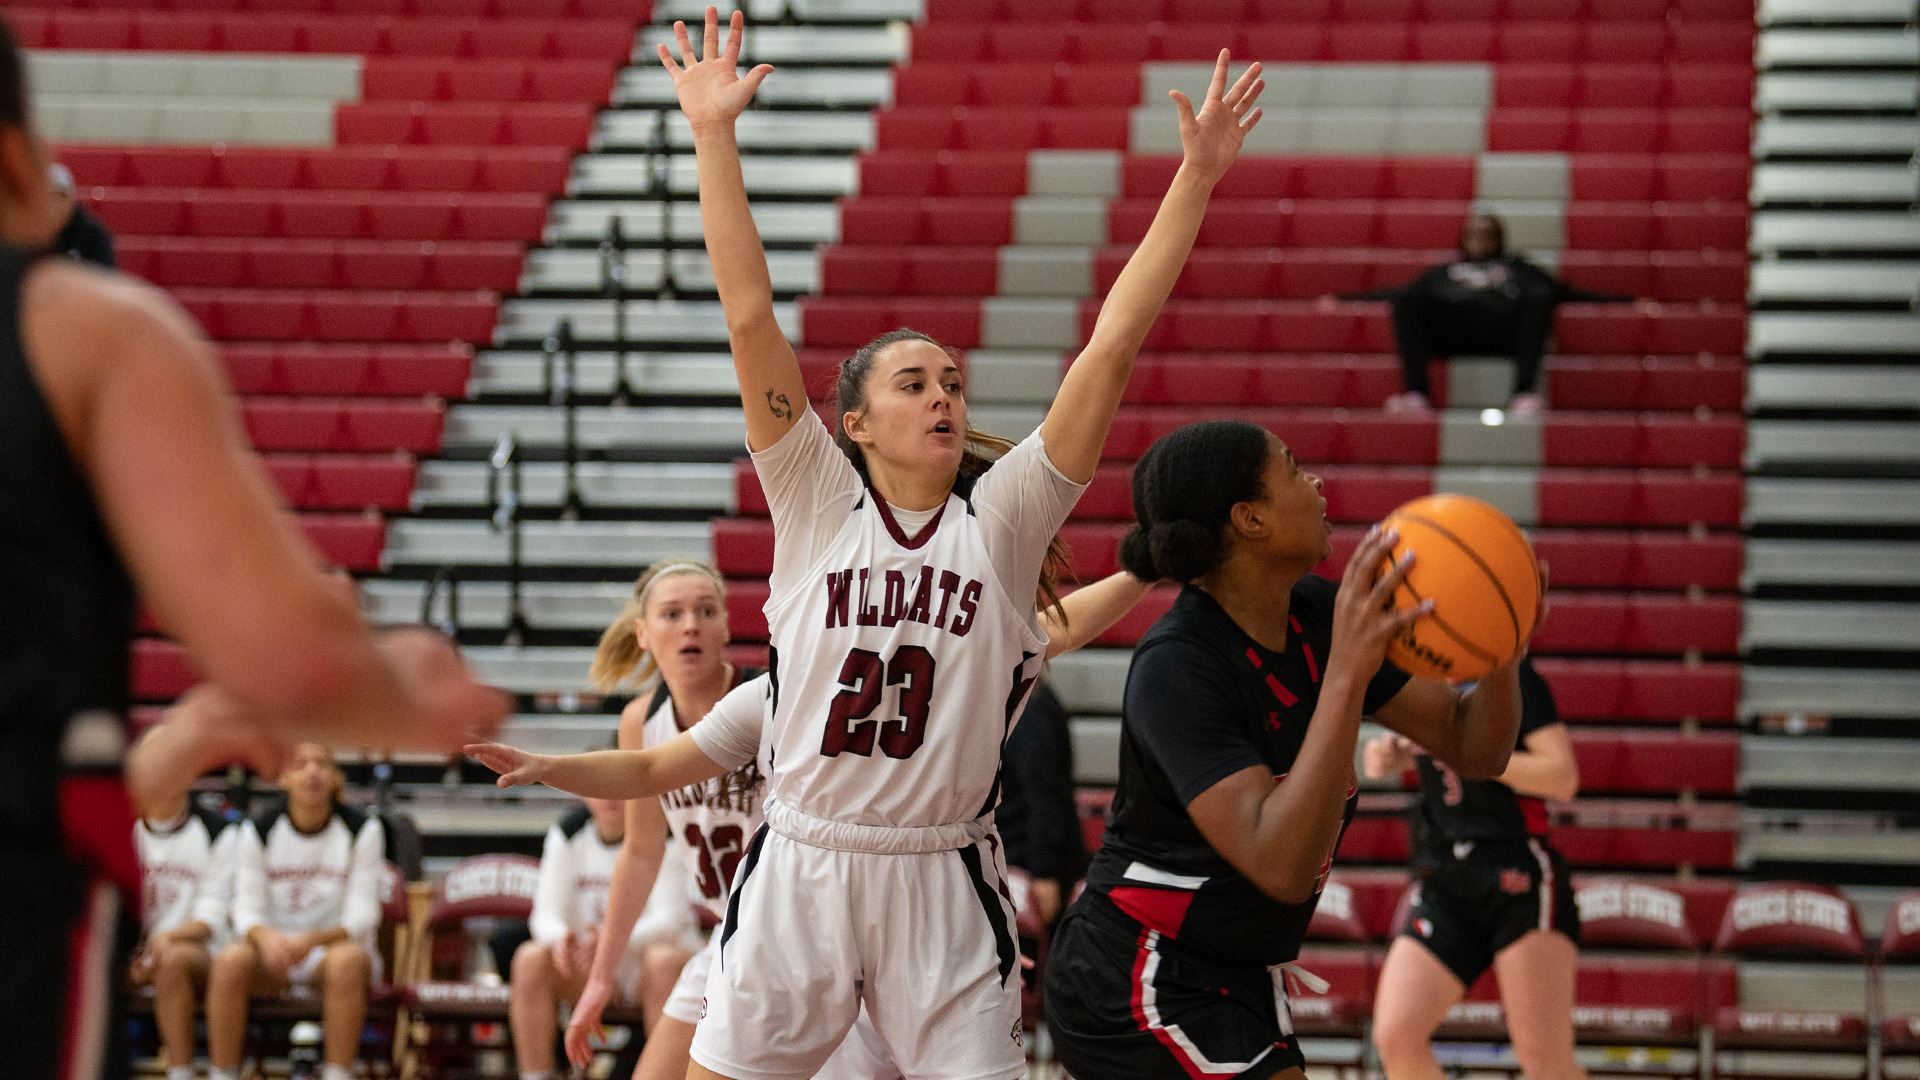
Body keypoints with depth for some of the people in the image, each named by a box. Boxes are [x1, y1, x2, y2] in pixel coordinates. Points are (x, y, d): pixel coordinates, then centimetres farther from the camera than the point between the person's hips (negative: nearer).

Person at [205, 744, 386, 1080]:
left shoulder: (362, 830, -4)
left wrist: (313, 940, -30)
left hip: (335, 943, -1)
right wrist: (265, 937, -31)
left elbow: (362, 915, -10)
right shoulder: (258, 832, 0)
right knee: (229, 961, -32)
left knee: (347, 960, -38)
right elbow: (247, 908, -5)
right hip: (272, 951, 1)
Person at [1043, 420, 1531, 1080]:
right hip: (1140, 988, -9)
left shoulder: (1318, 614, 0)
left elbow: (1474, 751, 2)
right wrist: (1346, 677, -39)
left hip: (1234, 983, 9)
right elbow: (1281, 867, -34)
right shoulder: (1174, 669, -23)